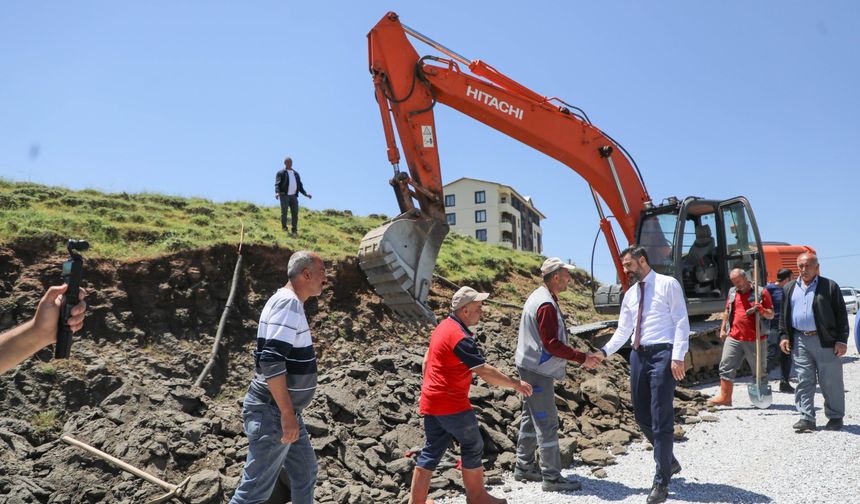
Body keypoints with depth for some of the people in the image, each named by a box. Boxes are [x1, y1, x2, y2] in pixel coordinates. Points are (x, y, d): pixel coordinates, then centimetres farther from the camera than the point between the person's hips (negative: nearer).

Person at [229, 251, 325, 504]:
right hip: (273, 413, -10)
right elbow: (271, 361, -27)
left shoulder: (289, 302, 12)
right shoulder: (288, 303, -19)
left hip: (284, 410, 10)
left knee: (305, 472, 18)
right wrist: (287, 413, -25)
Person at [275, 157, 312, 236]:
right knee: (284, 212, -6)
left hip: (294, 196, 4)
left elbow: (300, 185, 24)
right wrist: (277, 192, -25)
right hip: (284, 195, -4)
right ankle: (284, 228, 2)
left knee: (295, 213, -1)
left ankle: (294, 231, 3)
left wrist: (305, 194, 13)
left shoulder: (296, 173, 21)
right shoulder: (280, 173, 5)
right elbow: (277, 184, -7)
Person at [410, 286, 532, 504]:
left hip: (431, 402, 9)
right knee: (473, 447, 10)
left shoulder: (444, 326, 9)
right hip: (452, 405, -9)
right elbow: (484, 371, -25)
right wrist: (515, 384, -16)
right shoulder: (460, 337, -22)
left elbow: (427, 360, 18)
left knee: (431, 451, 13)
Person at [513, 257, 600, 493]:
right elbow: (552, 344, -23)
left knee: (531, 418, 17)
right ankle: (551, 477, 4)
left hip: (530, 367, 11)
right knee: (547, 423, -3)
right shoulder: (546, 305, -22)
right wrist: (582, 358, -17)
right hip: (539, 370, -11)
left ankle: (524, 467, 27)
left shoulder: (538, 297, 11)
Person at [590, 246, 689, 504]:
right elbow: (623, 330, 15)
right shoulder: (629, 294, 15)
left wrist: (678, 356, -17)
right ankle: (669, 461, 35)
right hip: (638, 355, 7)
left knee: (661, 419, -3)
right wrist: (604, 352, 1)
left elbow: (681, 322, -7)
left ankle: (661, 482, 8)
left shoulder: (668, 284, -3)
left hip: (663, 354, -7)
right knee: (642, 417, 12)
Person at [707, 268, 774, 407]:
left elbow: (771, 315, -1)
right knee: (726, 366, -1)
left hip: (754, 339, -4)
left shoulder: (761, 292, -3)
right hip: (733, 337, 4)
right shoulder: (732, 292, 11)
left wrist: (763, 311, -22)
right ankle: (725, 397, 4)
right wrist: (723, 329, 16)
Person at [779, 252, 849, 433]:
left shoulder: (830, 286, 0)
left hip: (825, 341, -3)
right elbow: (784, 314, 16)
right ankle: (806, 418, 8)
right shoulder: (790, 288, 13)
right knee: (804, 382, 4)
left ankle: (835, 417, 21)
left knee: (831, 382, 6)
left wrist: (841, 340, -7)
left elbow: (841, 314, -2)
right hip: (800, 341, 3)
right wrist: (784, 336, 6)